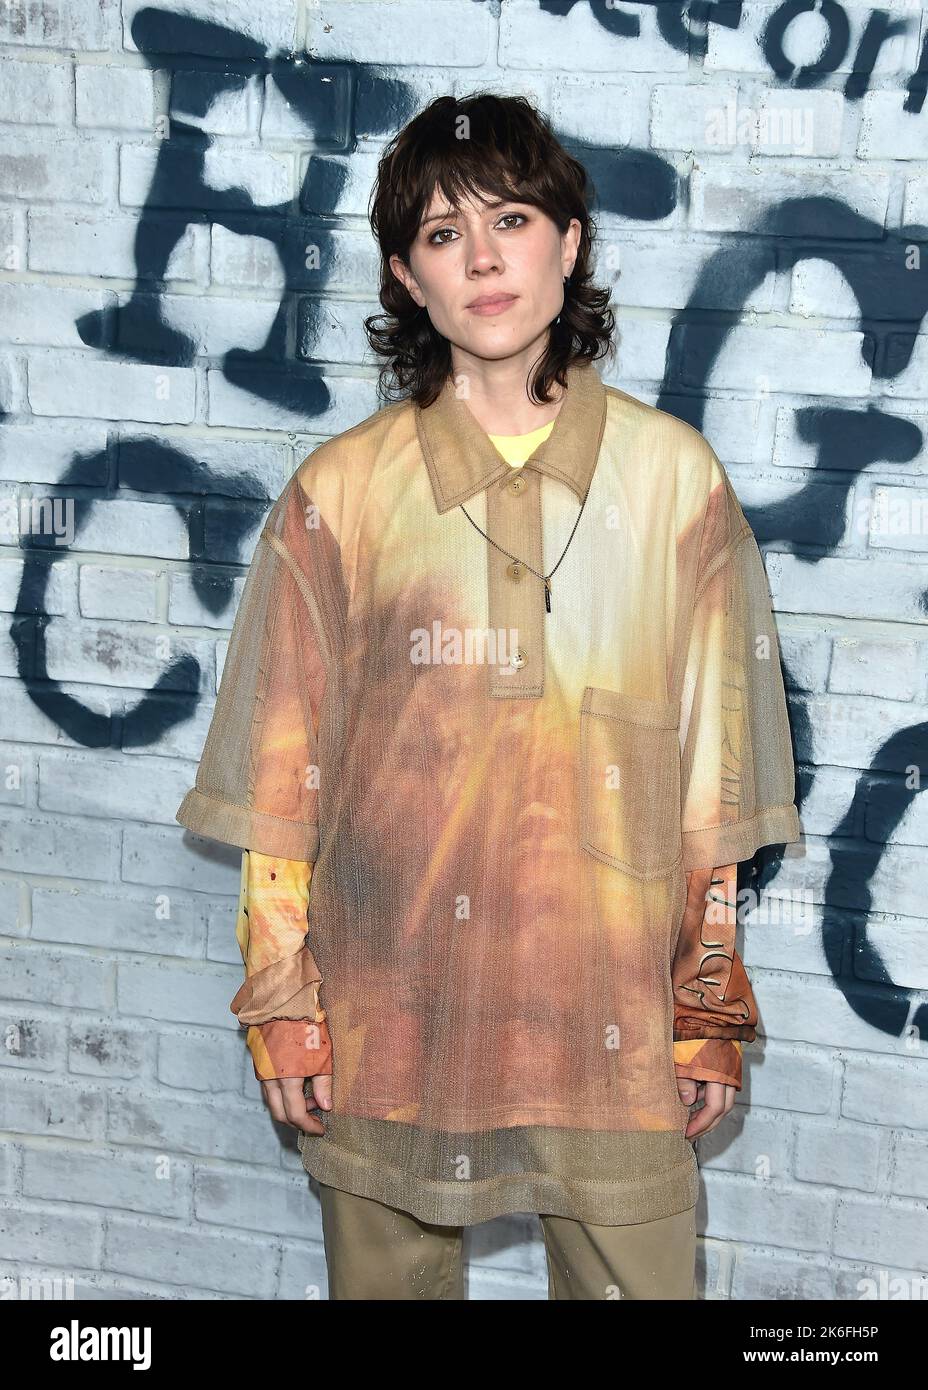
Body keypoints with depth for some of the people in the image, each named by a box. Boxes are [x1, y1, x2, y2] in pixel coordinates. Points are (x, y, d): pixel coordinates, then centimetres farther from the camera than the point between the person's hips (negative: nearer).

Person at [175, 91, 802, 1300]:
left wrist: (713, 1003, 3)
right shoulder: (343, 490, -2)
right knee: (384, 1271, 15)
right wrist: (283, 1002, 0)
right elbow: (280, 772, 1)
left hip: (613, 1007, 0)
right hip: (393, 1004, 0)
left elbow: (714, 756, 2)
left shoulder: (675, 475, -1)